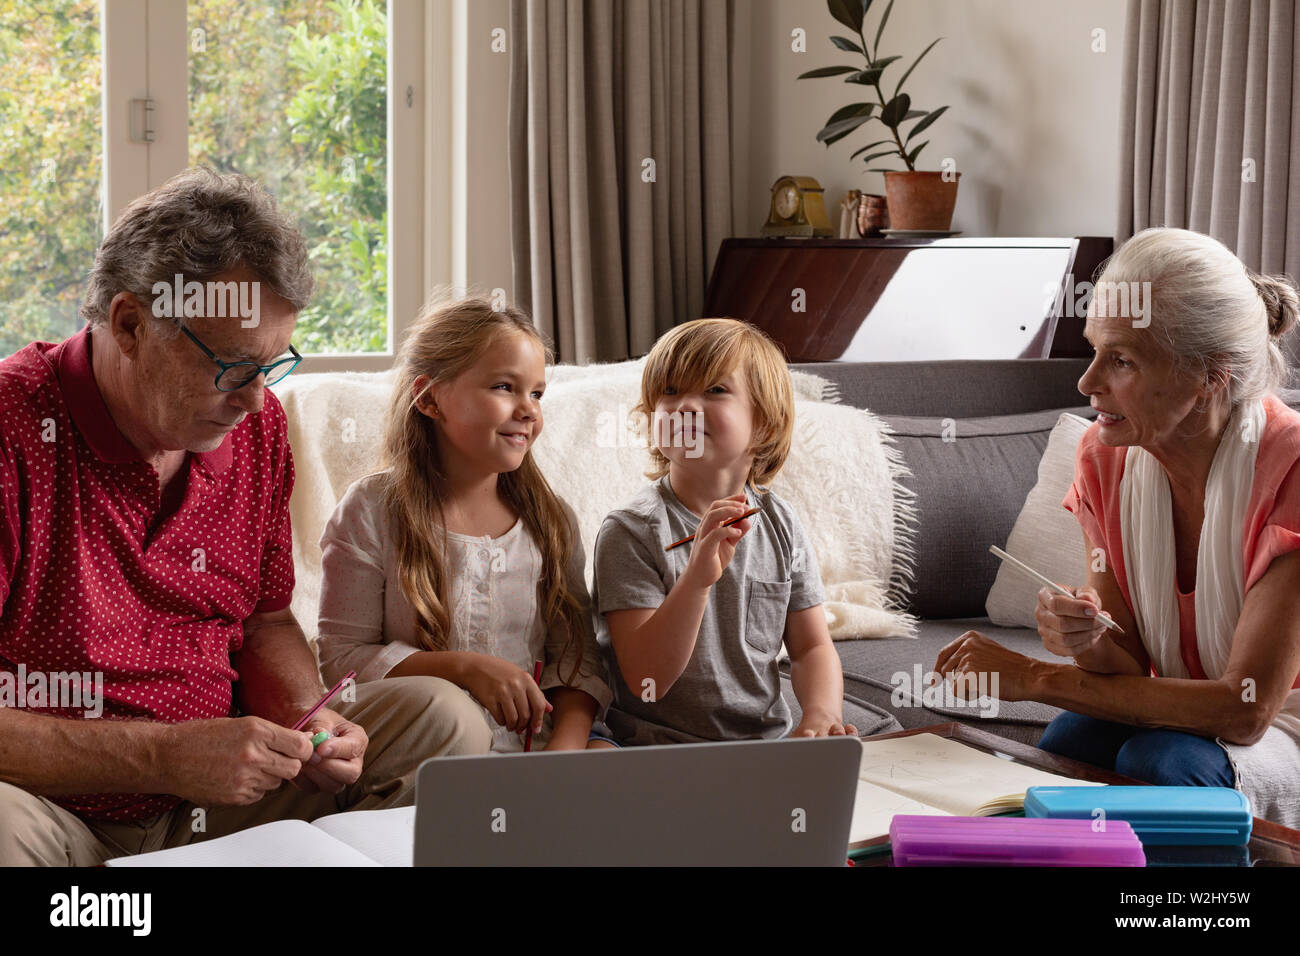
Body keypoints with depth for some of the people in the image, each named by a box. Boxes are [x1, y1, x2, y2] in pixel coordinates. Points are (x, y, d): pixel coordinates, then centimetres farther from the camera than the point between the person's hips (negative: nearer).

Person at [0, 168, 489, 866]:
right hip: (62, 817, -6)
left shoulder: (257, 427, 4)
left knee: (439, 717, -3)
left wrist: (304, 718, -5)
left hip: (212, 794, 7)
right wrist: (162, 756, -26)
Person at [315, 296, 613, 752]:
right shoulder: (372, 509, -2)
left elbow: (577, 658, 9)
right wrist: (466, 667, -17)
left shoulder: (552, 519, 10)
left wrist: (566, 742, -12)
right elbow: (342, 657, -5)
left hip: (532, 747, 2)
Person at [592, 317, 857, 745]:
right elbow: (645, 681, -14)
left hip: (767, 743, 4)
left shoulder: (781, 526, 8)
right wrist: (697, 577, -27)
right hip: (658, 754, -4)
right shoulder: (629, 533, -7)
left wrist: (820, 716, -10)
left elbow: (811, 648, 12)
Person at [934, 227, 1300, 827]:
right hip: (1182, 714, 4)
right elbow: (1134, 664, -3)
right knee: (1068, 743, -28)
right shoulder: (1103, 457, -6)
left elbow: (1245, 708, -26)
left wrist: (1035, 678, -26)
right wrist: (1088, 640, -29)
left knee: (1158, 759, -32)